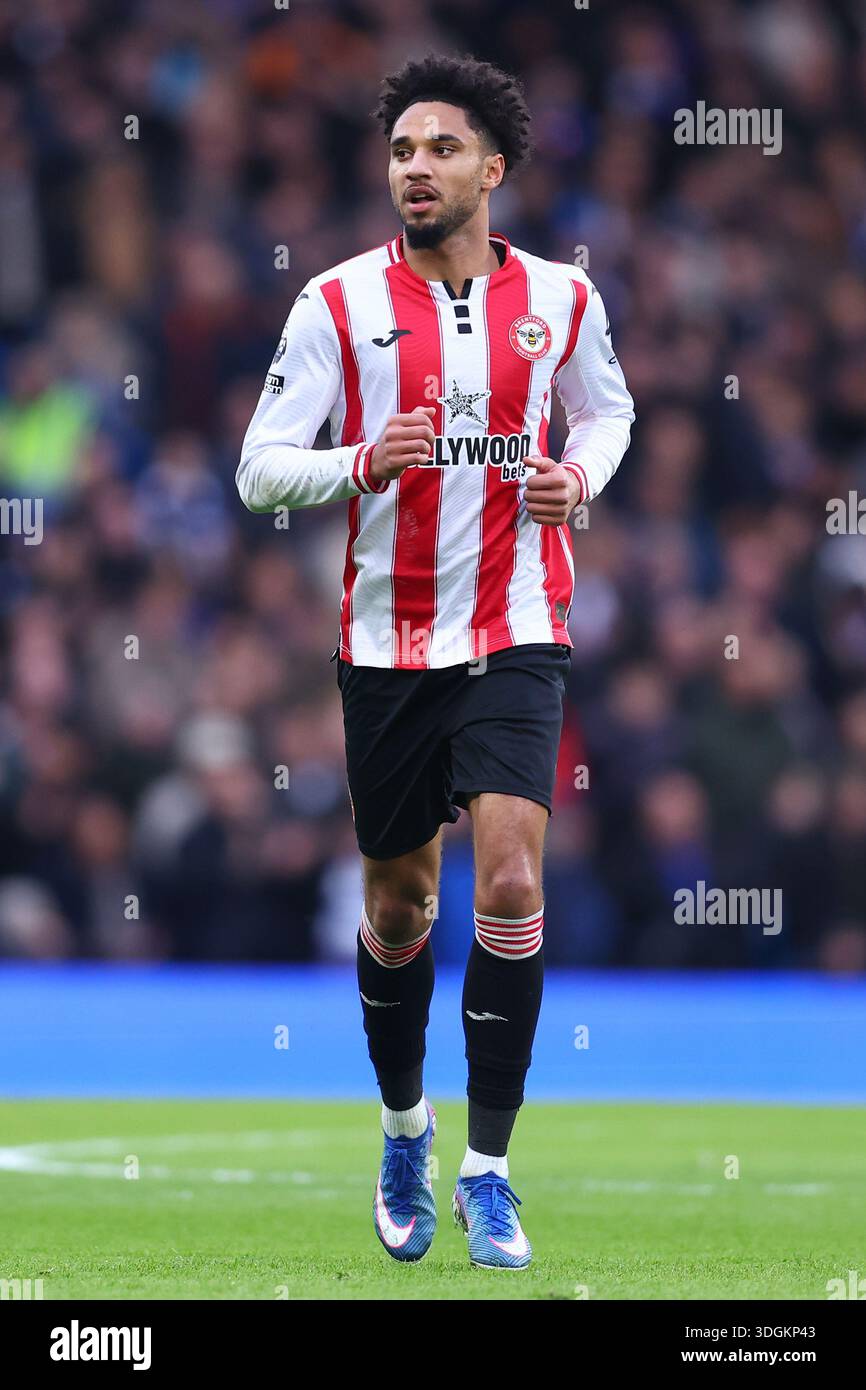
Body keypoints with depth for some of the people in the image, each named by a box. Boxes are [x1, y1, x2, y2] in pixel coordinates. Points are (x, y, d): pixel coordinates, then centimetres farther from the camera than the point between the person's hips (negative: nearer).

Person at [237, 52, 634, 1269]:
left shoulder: (561, 300, 2)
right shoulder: (338, 303, -3)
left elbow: (606, 407, 22)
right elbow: (260, 469, -4)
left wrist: (582, 474, 0)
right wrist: (364, 461, -23)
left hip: (515, 634, 0)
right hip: (387, 643, 0)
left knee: (510, 880, -16)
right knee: (397, 904, 10)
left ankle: (487, 1169, -7)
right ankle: (404, 1126, 36)